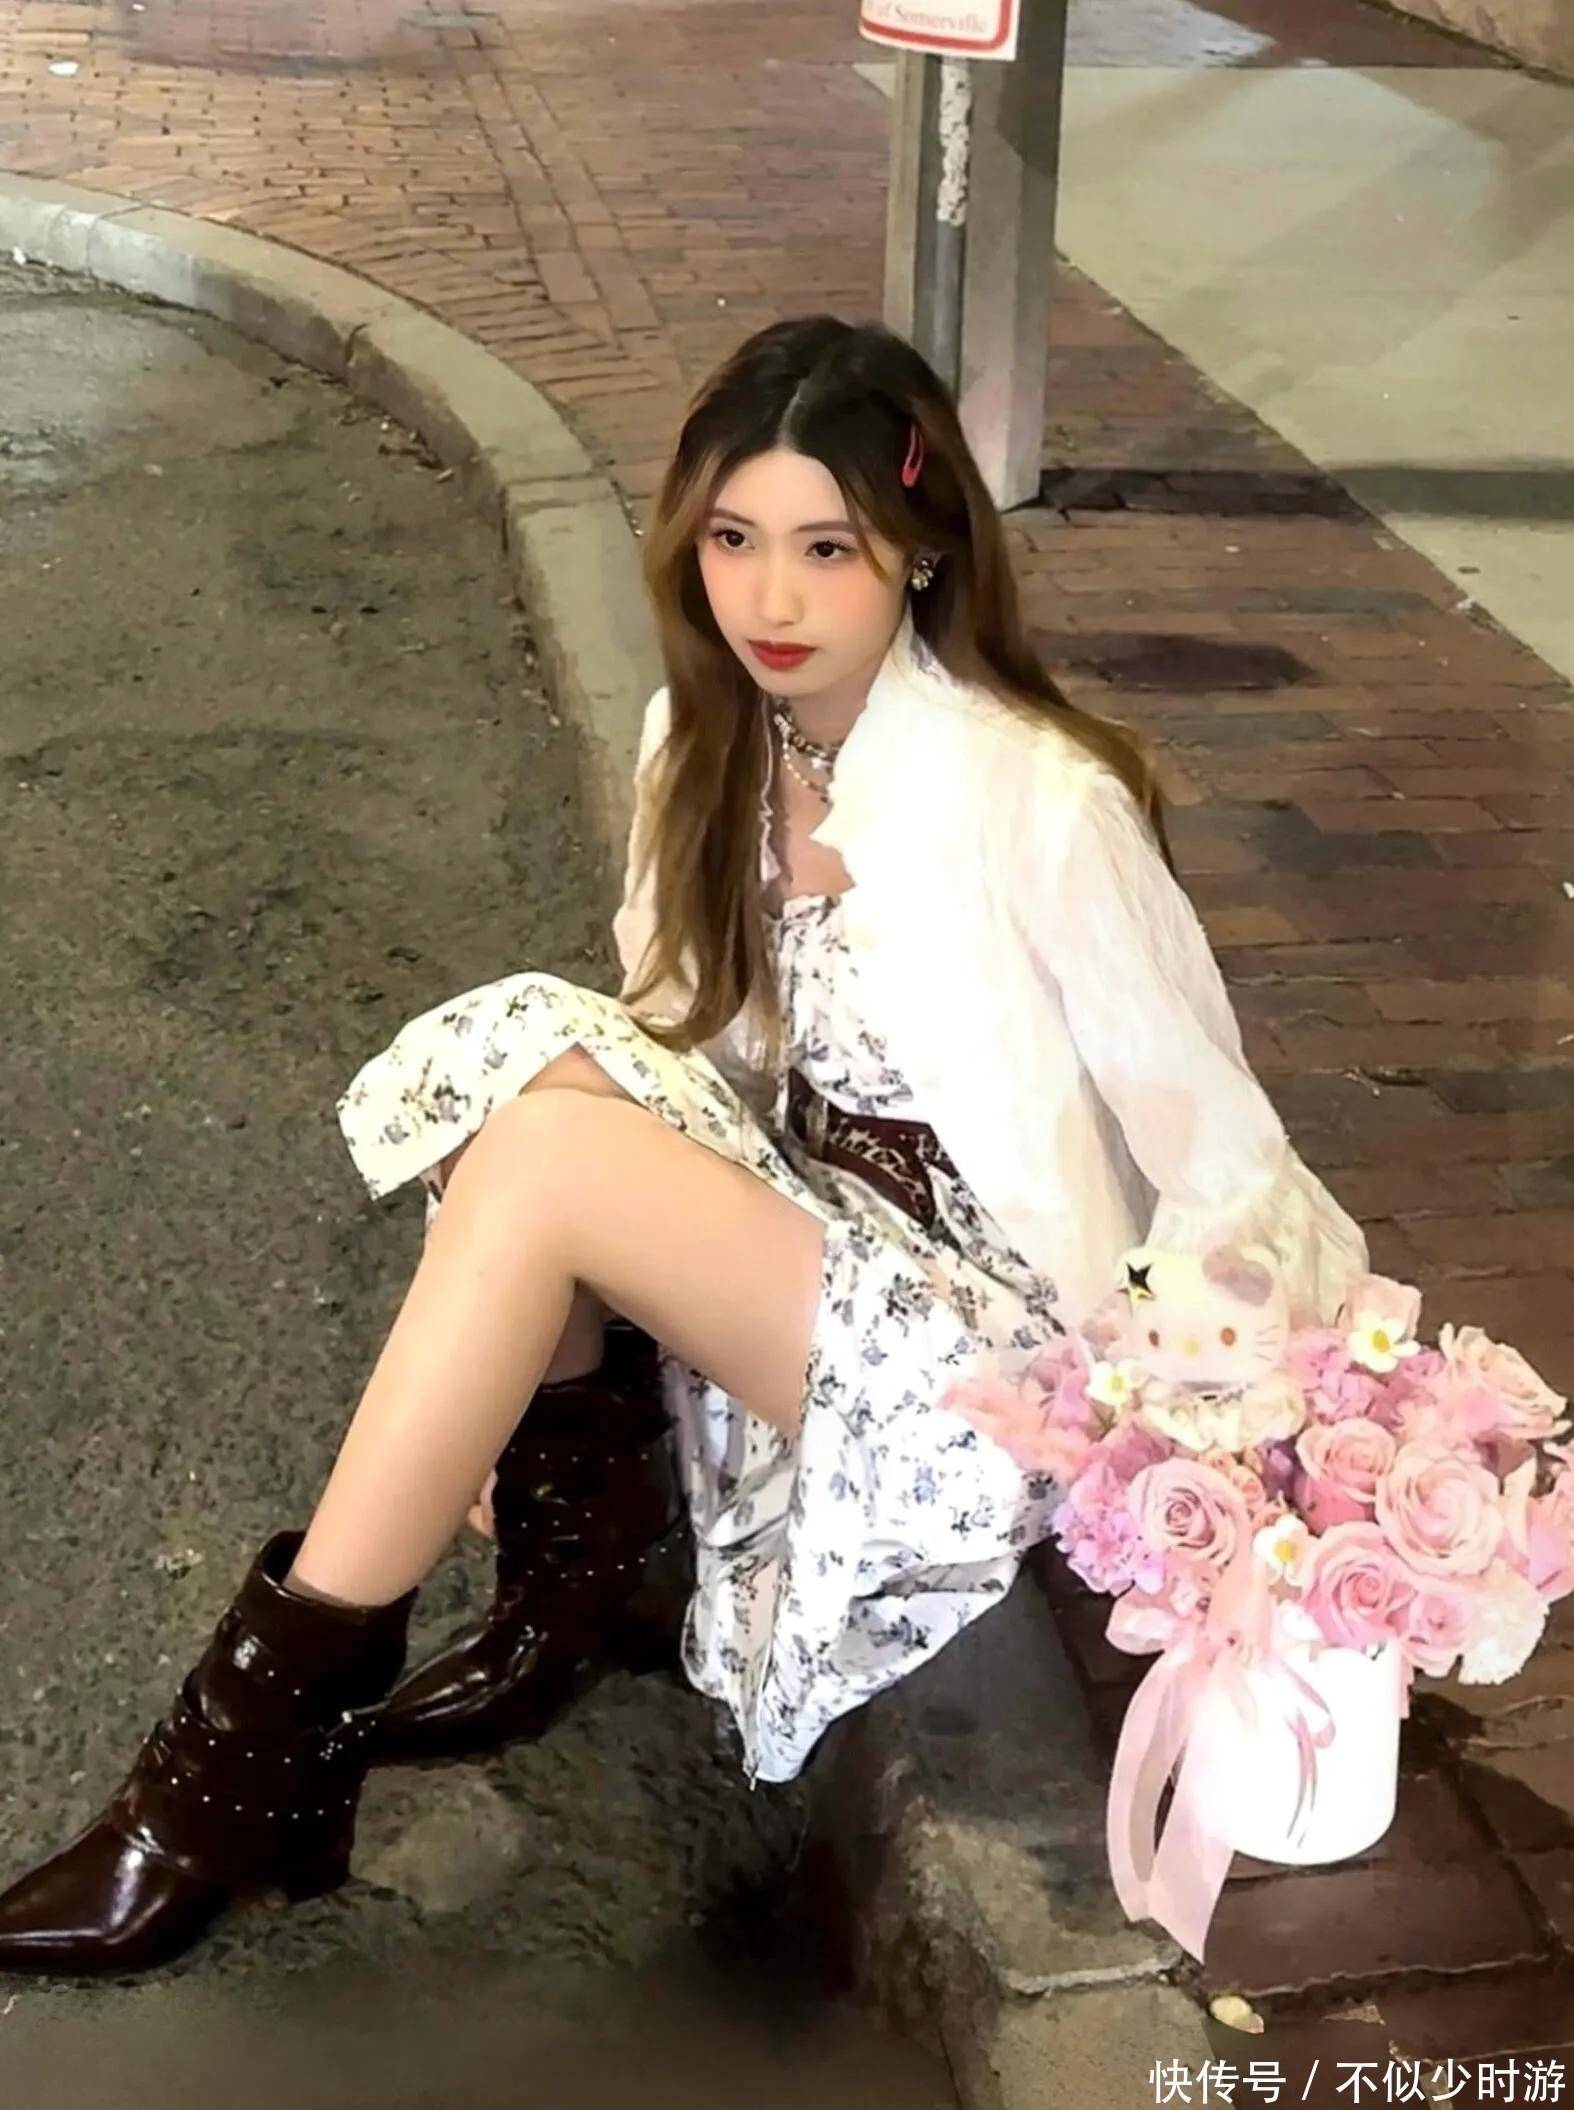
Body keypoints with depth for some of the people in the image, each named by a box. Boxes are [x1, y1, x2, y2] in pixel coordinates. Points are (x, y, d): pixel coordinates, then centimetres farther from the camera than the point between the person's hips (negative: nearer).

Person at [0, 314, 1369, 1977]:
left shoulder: (1036, 806, -19)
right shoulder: (713, 748, 2)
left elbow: (1213, 1153, -12)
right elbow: (691, 1062, 7)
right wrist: (539, 1354, -1)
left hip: (988, 1378, -6)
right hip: (807, 1243, 7)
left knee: (542, 1152, -26)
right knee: (531, 1051, -18)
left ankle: (261, 1737, -15)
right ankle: (571, 1594, -5)